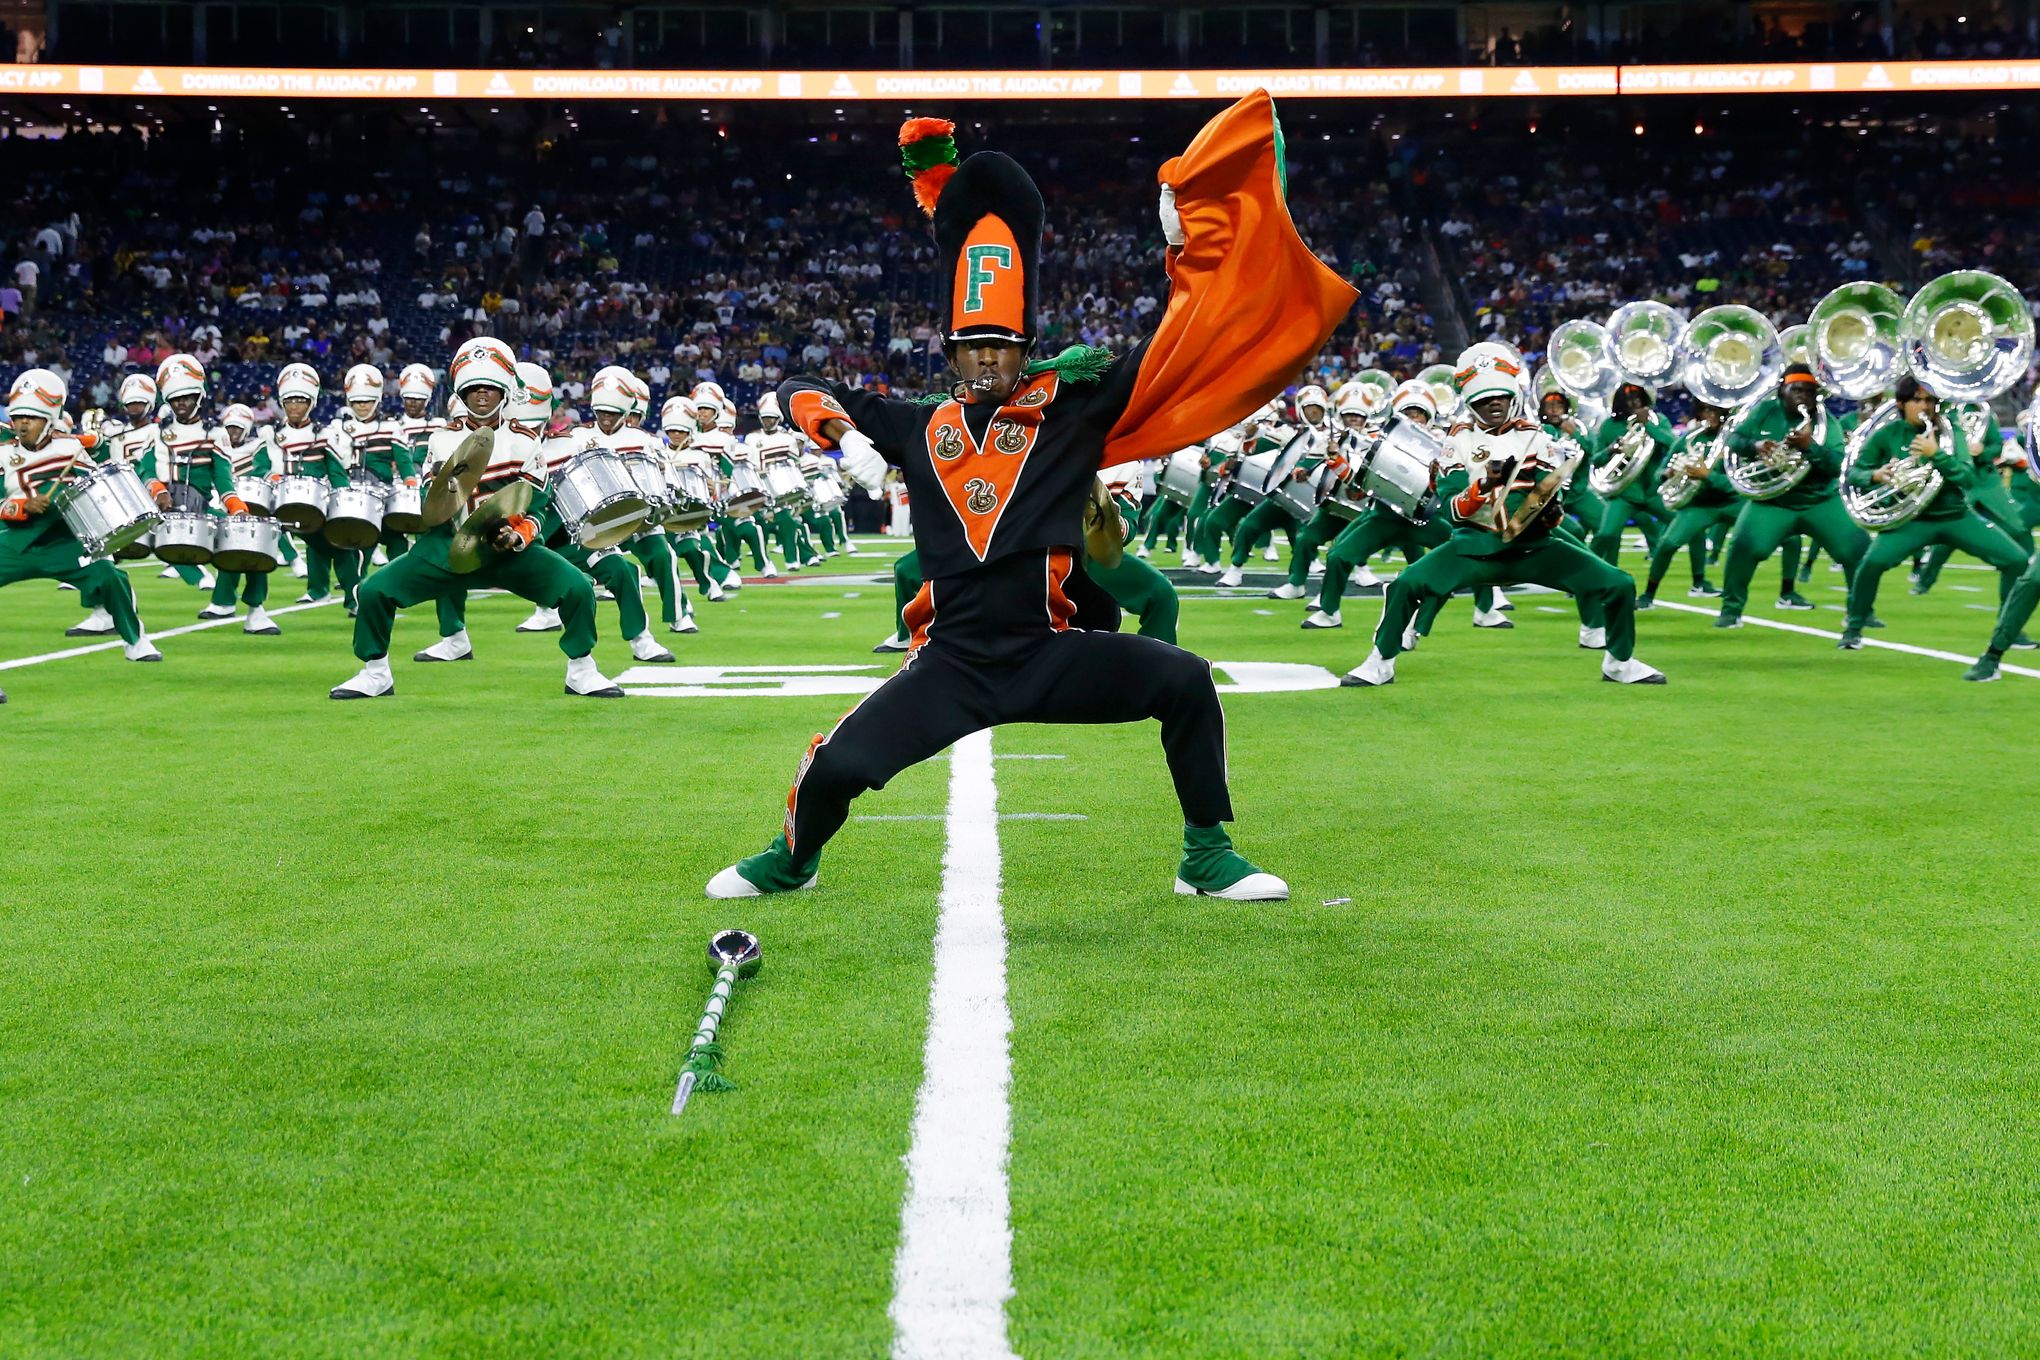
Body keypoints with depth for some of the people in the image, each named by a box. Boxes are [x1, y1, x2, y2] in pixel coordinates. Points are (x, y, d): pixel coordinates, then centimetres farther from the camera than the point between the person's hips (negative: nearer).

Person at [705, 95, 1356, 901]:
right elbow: (804, 392, 18)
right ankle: (790, 861, 23)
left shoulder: (1071, 413, 5)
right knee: (836, 767, -13)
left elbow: (1171, 352, 4)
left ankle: (1207, 858, 3)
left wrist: (1184, 245, -2)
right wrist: (845, 436, -2)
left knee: (1184, 682, -17)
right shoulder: (919, 429, 9)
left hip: (1049, 656, 0)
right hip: (948, 665, 0)